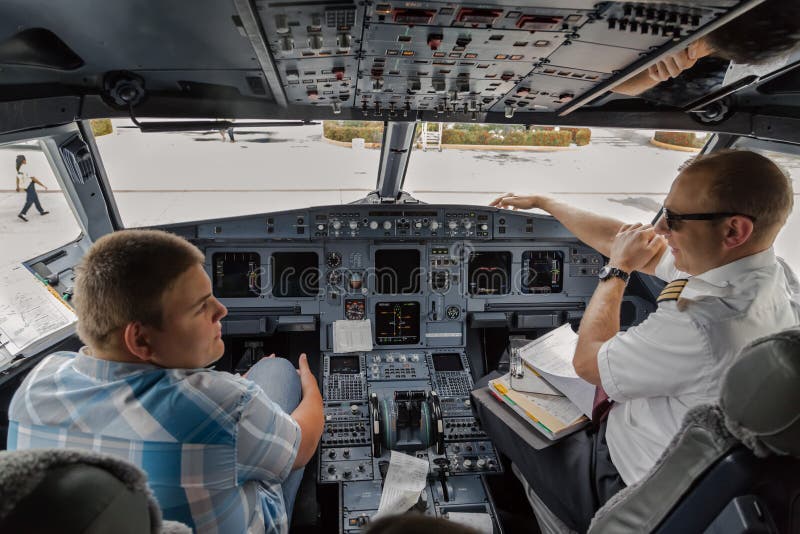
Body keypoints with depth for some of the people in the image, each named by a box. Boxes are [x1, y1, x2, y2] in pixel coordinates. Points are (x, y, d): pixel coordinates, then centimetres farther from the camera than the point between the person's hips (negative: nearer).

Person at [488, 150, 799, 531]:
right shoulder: (766, 271, -10)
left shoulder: (703, 325, -38)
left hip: (628, 489, -8)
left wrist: (617, 270, -9)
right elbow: (618, 240, 1)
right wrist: (541, 202, 11)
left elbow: (587, 363, -19)